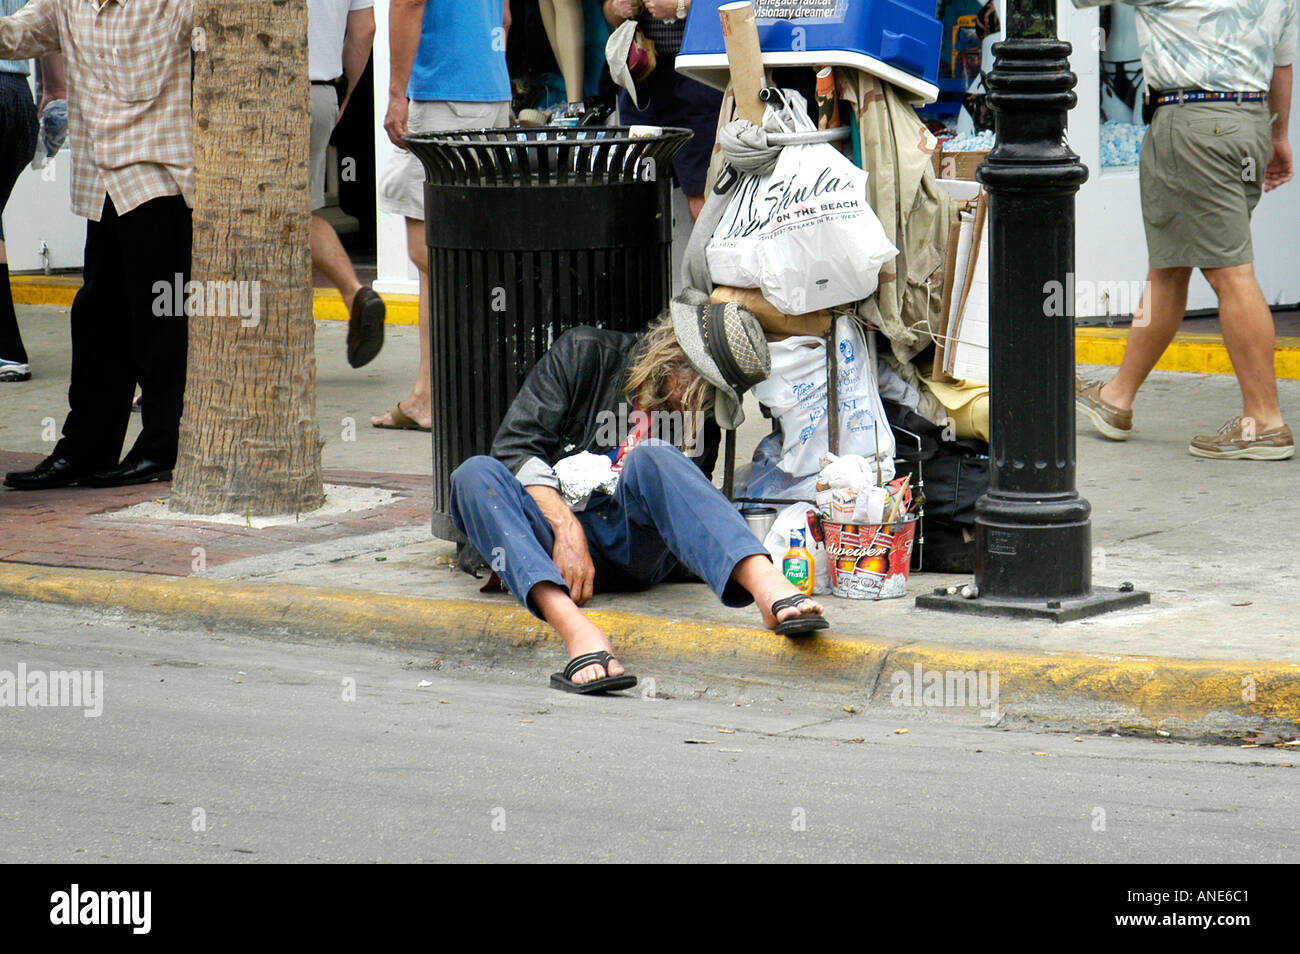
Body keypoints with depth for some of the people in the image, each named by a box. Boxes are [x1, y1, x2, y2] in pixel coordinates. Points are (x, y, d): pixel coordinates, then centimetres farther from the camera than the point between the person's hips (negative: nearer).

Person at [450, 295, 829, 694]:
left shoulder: (700, 423, 12)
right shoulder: (585, 354, 4)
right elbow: (516, 447, -4)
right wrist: (567, 528, -17)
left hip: (632, 549, 0)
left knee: (651, 459, -30)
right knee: (475, 475, -31)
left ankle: (766, 585, -52)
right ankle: (576, 630, -54)